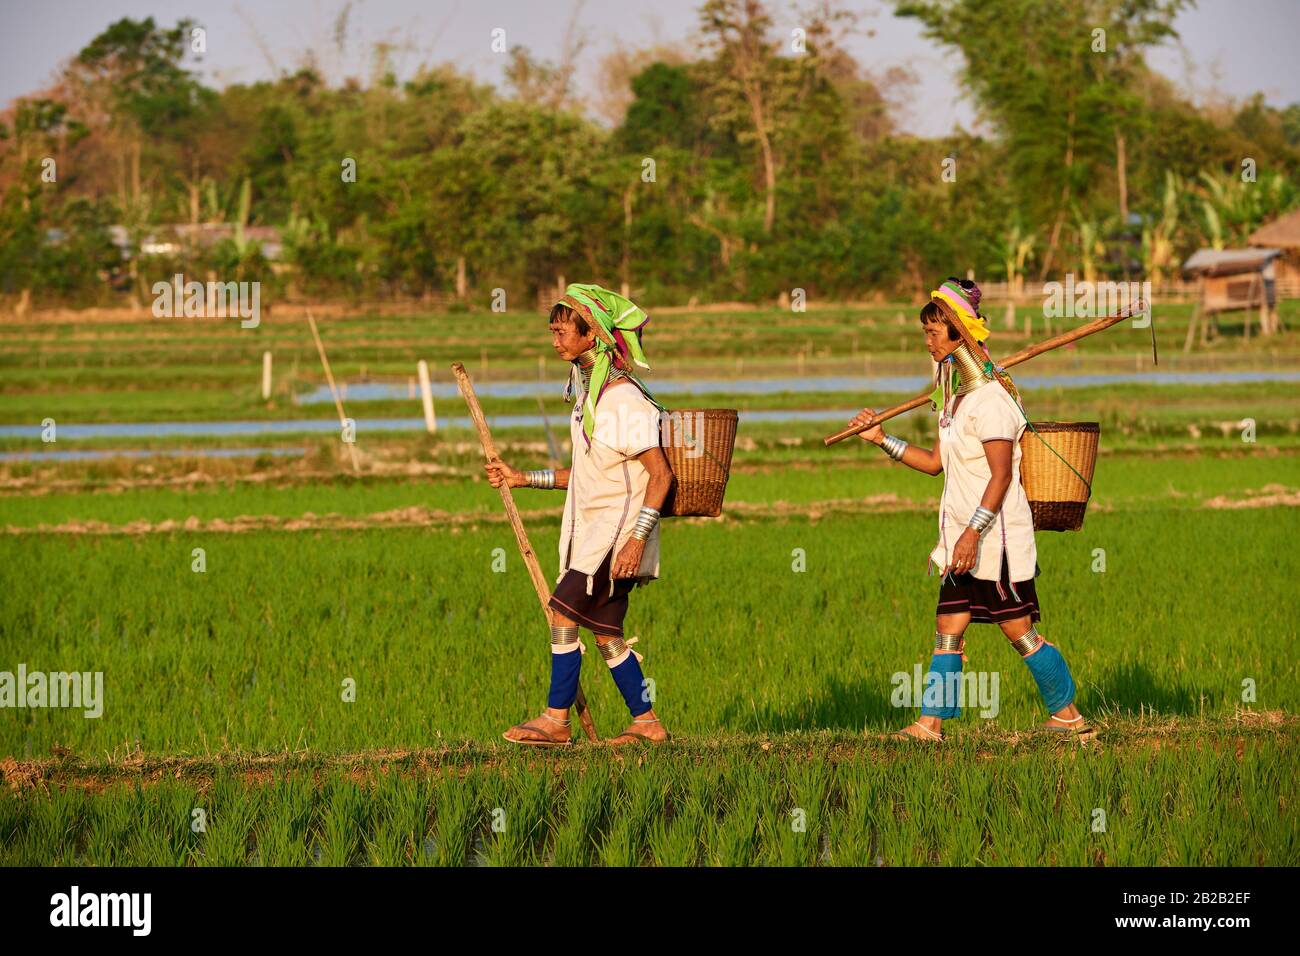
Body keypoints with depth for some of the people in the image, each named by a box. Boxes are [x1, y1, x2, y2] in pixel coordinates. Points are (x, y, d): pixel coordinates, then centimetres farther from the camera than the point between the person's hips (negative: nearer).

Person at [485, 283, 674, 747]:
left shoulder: (624, 399, -16)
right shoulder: (588, 391, 13)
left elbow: (660, 474, -18)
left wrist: (637, 537, -25)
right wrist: (522, 479, 18)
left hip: (618, 526, -9)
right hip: (593, 528, 9)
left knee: (563, 611, -14)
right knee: (606, 633, 8)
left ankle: (556, 718, -8)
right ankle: (646, 722, 14)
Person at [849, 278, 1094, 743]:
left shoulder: (989, 398, -17)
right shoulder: (956, 395, 13)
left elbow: (1001, 476, -20)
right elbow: (936, 461, 19)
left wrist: (973, 533, -24)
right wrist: (883, 440, 15)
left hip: (995, 535, -9)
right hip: (964, 536, 9)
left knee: (1019, 630, -1)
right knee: (948, 627, 4)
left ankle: (1068, 716, 10)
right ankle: (931, 723, 3)